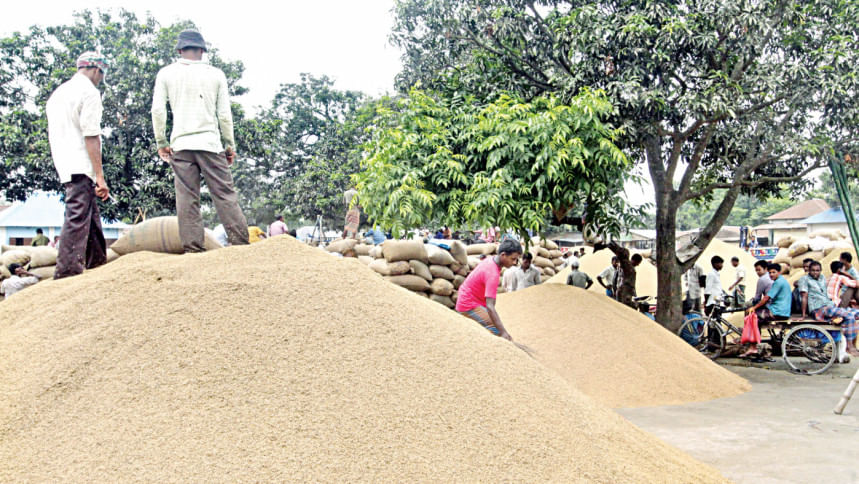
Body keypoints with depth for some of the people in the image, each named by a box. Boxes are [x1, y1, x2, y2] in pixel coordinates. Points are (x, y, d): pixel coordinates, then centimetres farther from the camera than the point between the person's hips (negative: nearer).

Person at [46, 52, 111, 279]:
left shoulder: (58, 93, 22)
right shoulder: (89, 91, -5)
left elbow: (53, 134, 22)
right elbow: (91, 136, -14)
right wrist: (100, 175, -16)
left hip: (64, 166, 9)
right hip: (81, 167, -9)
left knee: (91, 216, 15)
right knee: (77, 217, -12)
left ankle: (97, 262, 22)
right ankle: (68, 270, -16)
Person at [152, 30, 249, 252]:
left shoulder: (166, 74, 9)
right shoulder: (216, 74, 7)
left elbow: (157, 110, 3)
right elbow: (225, 114, 5)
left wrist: (161, 142, 11)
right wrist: (230, 145, 12)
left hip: (180, 144, 1)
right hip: (210, 143, -1)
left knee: (187, 199, 0)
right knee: (225, 194, -3)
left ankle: (193, 249, -2)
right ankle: (241, 244, -8)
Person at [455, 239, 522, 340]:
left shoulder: (490, 260, -1)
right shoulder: (493, 274, -30)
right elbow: (490, 307, -37)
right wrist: (503, 332, -42)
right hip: (470, 306, -10)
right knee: (497, 331, -22)